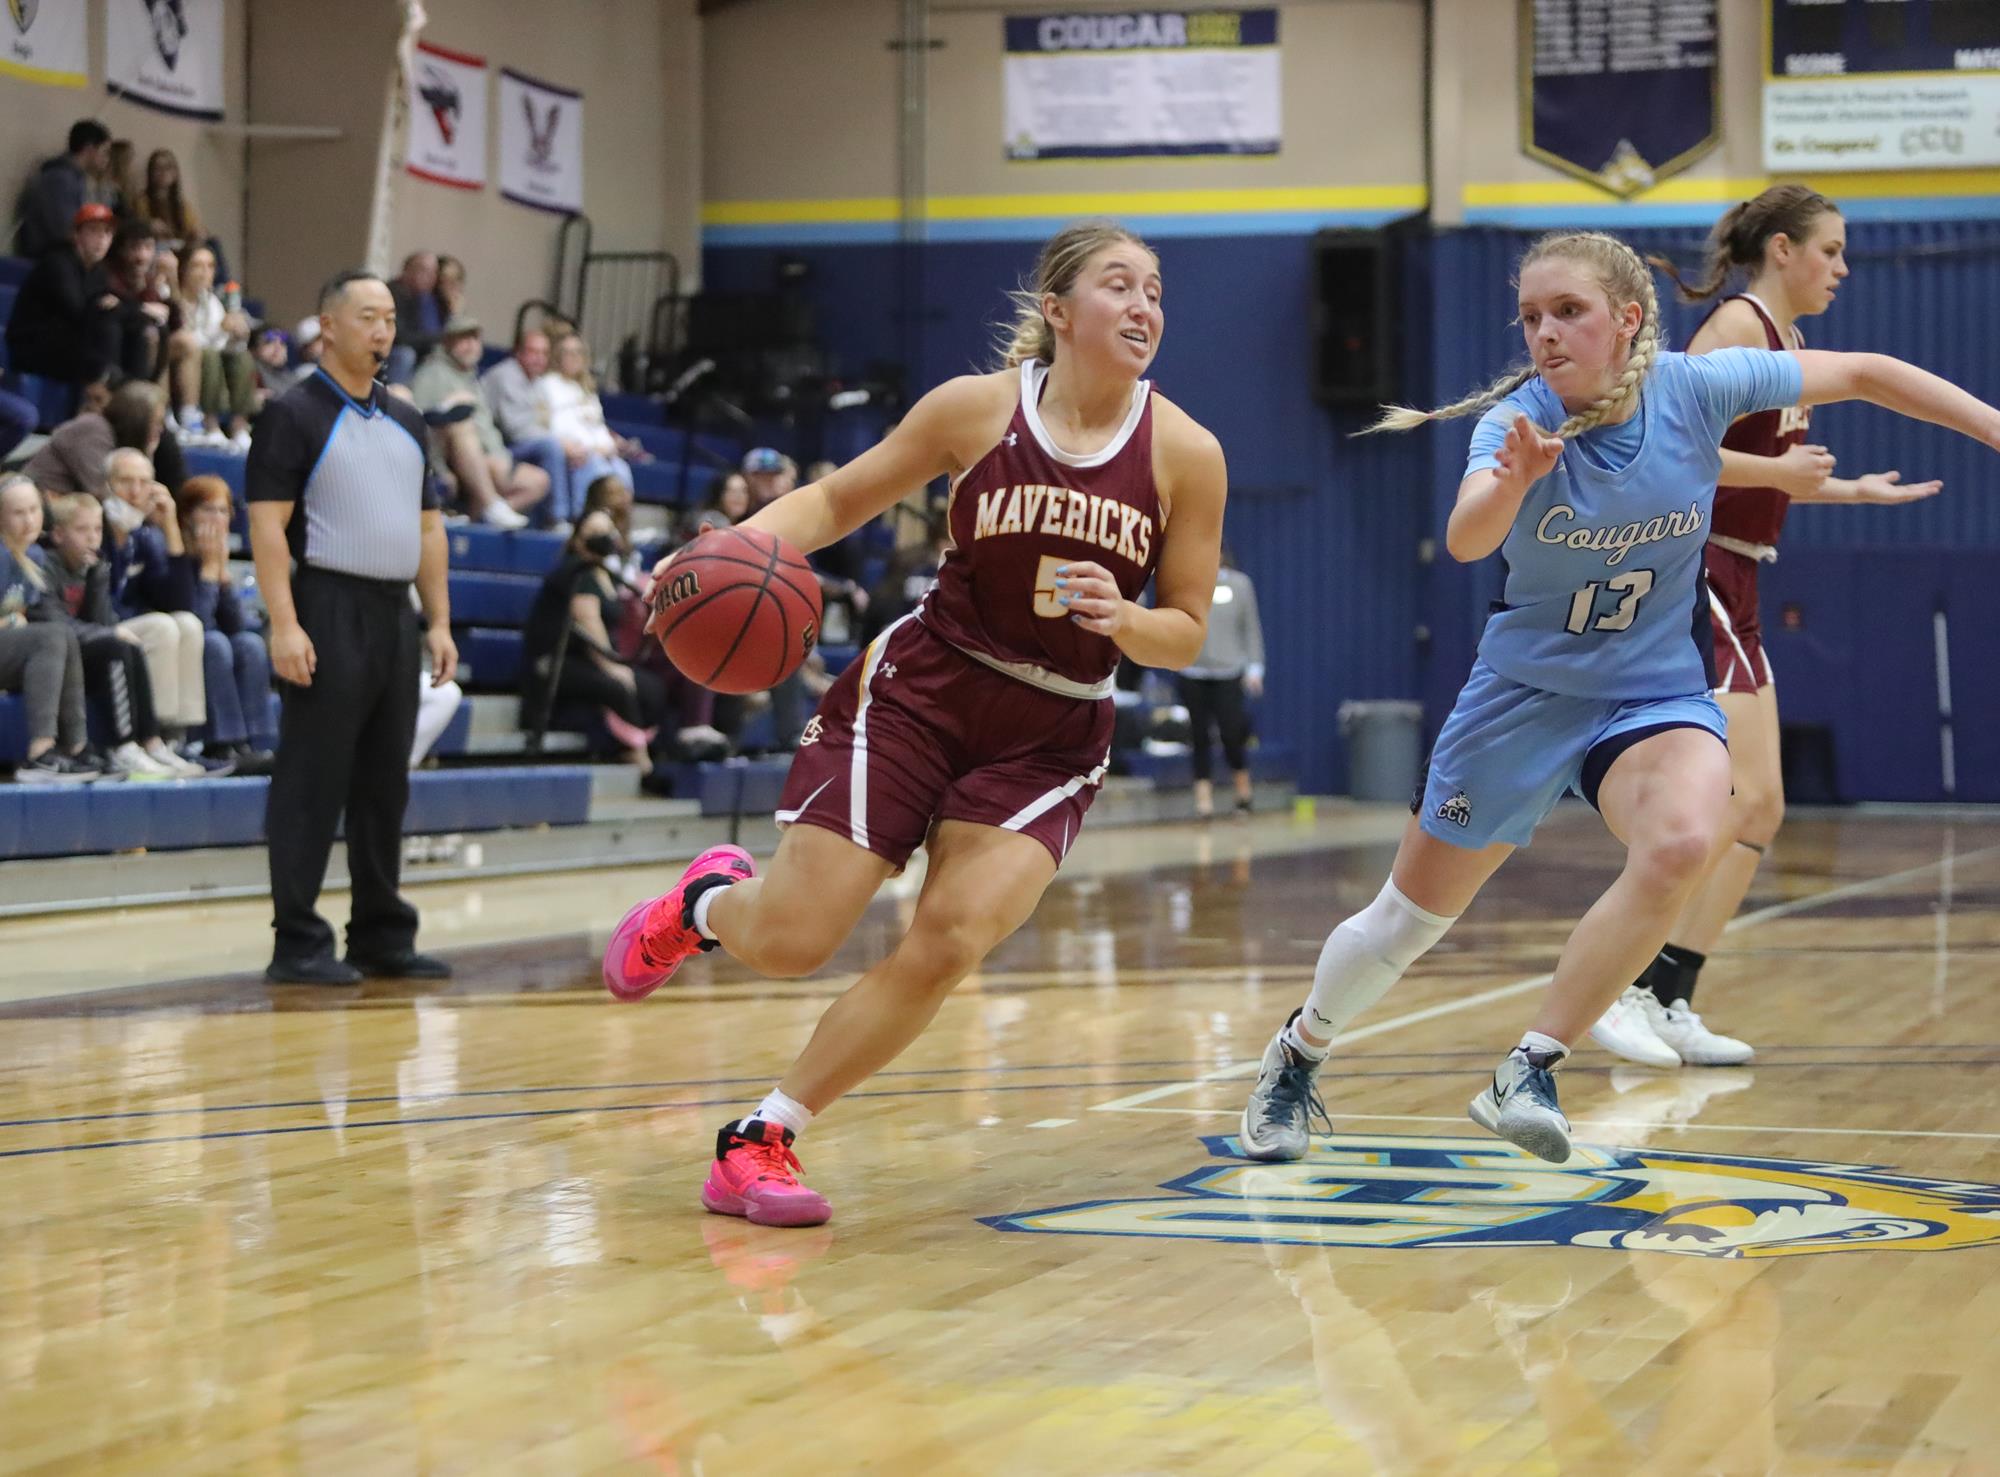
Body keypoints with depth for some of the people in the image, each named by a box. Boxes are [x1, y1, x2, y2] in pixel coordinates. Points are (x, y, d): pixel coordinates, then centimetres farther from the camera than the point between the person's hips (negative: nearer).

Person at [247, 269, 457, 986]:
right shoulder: (293, 415, -5)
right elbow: (268, 525, -11)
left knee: (385, 784, 10)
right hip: (329, 614, -7)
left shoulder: (405, 421, 16)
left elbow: (427, 528, 19)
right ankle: (297, 942, -2)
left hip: (395, 615, 7)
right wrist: (284, 623, -20)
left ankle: (382, 934, 17)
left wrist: (439, 621, 11)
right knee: (312, 783, -5)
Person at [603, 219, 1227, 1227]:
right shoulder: (979, 408, -6)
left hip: (1050, 739, 1)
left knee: (950, 942, -19)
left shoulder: (1185, 454, -5)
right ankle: (709, 902, 33)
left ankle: (762, 1139, -3)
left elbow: (1186, 633, 1)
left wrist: (1119, 619, -21)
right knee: (789, 943, -6)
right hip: (918, 692, -1)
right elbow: (837, 500, 2)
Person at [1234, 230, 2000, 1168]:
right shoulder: (1517, 419, -21)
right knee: (1408, 919, 9)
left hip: (1656, 694, 0)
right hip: (1524, 692, 0)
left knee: (1684, 843, -32)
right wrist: (1514, 481, -62)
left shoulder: (1693, 387, -17)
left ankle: (1529, 1073, -21)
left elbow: (1862, 373, -4)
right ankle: (1297, 1056, 38)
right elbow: (1464, 541, -41)